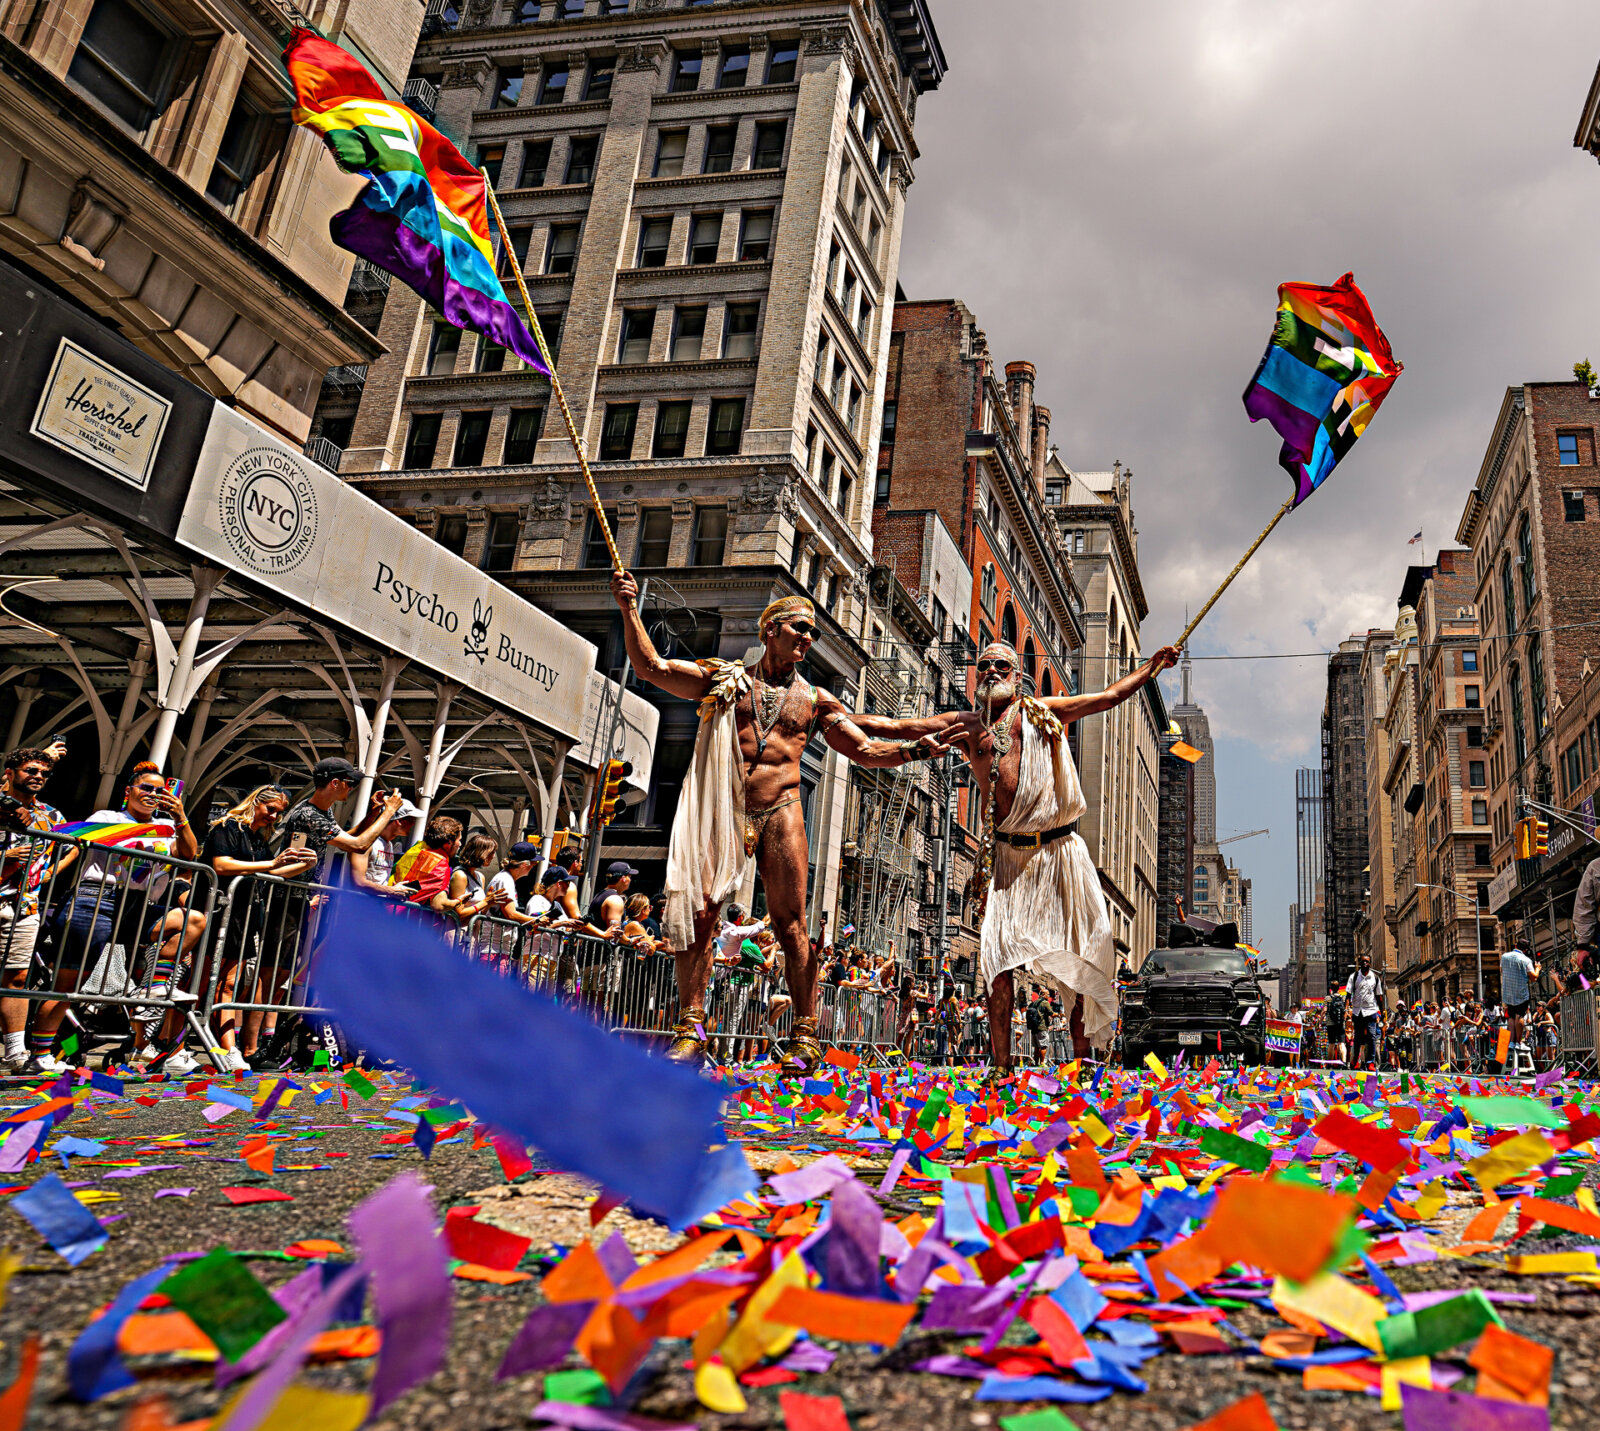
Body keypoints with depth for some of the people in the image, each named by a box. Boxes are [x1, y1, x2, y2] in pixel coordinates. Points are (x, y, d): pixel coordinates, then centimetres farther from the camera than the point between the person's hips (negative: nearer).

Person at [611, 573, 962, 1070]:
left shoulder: (814, 700, 16)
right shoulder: (724, 679, 13)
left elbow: (866, 750, 17)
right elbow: (651, 666, 8)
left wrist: (914, 750, 2)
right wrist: (630, 610, 0)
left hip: (780, 812, 0)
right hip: (722, 812, 0)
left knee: (791, 924, -6)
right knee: (697, 914, -8)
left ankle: (804, 1036, -1)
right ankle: (691, 1032, -1)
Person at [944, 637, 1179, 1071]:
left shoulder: (1042, 712, 12)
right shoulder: (968, 725, 10)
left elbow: (1110, 696, 19)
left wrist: (1154, 664, 19)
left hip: (1058, 851, 1)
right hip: (1006, 855, 0)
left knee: (1081, 959, 2)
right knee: (999, 962, -5)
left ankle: (1082, 1062, 14)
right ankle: (1001, 1068, 3)